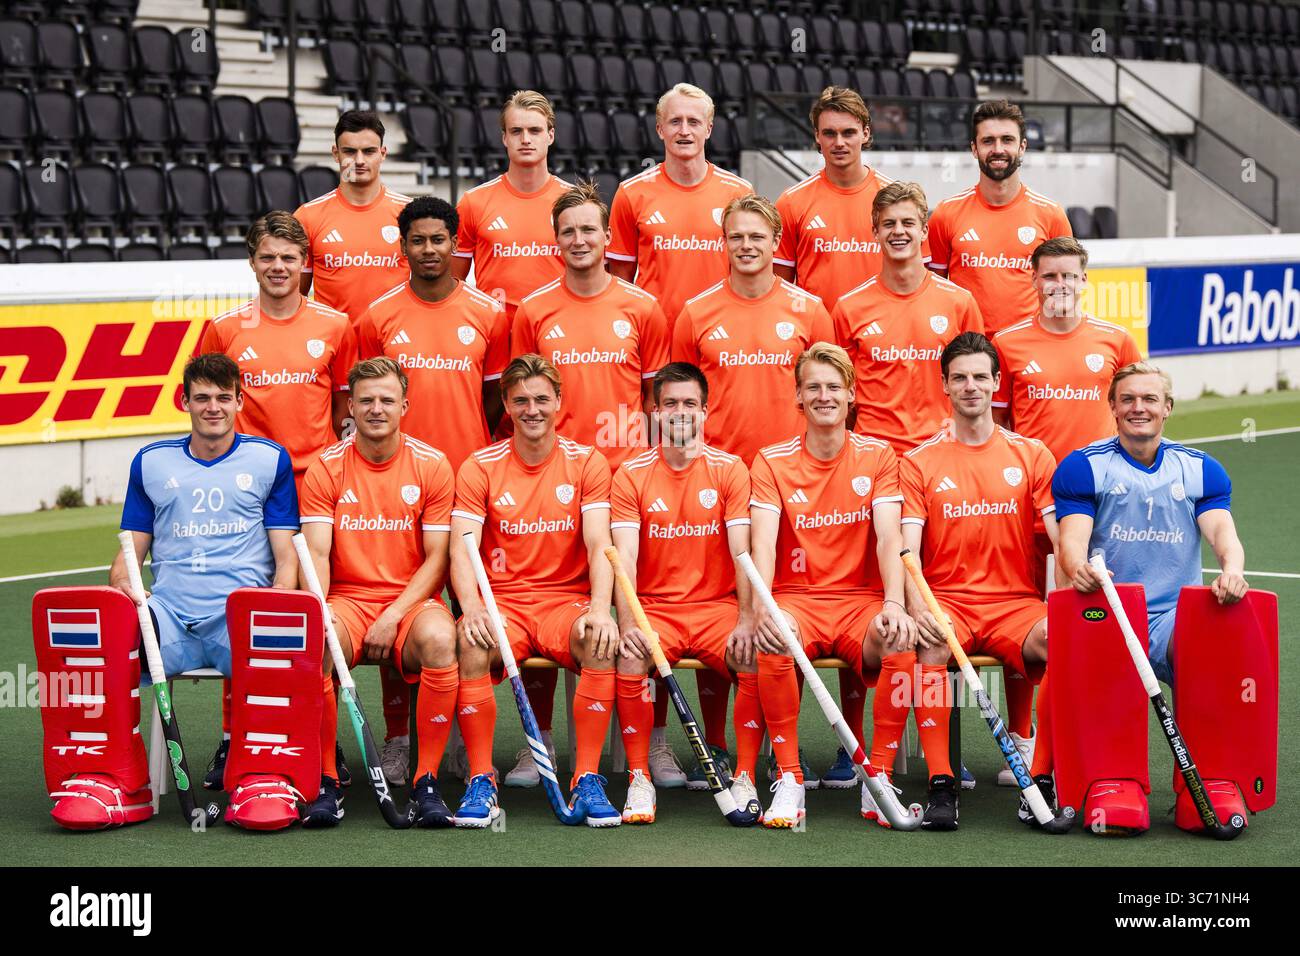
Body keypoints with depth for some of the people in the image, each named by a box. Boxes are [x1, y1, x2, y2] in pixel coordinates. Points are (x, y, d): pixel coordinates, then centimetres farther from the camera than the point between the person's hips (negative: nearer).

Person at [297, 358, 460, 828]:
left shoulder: (432, 465, 3)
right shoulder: (325, 467, 4)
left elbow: (437, 558, 1)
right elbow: (317, 553, -1)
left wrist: (394, 617, -12)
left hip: (410, 602, 0)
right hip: (346, 600, 0)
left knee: (439, 639, -35)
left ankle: (427, 781, -23)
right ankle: (326, 782, -18)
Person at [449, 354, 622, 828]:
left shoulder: (587, 462, 4)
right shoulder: (480, 467, 4)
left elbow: (599, 544, -6)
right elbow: (463, 548, -5)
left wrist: (600, 608, -26)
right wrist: (472, 607, -26)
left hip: (567, 601, 0)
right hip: (501, 603, 0)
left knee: (601, 639, -33)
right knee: (471, 642, -34)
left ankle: (588, 779, -23)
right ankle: (481, 781, -22)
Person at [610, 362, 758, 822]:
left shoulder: (730, 469, 2)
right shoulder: (631, 474, 3)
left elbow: (742, 551, -6)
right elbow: (625, 556, -7)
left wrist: (746, 622, -20)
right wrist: (627, 623, -24)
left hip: (717, 606, 0)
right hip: (655, 608, 0)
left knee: (758, 658, -29)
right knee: (629, 658, -31)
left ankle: (744, 779, -14)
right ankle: (639, 780, -17)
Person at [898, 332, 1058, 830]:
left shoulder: (1031, 454, 11)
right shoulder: (920, 461, 8)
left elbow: (1062, 535, 3)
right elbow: (907, 547, -3)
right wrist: (915, 605, -23)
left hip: (1015, 602, 1)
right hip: (945, 599, -1)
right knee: (929, 644, -36)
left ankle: (1048, 777, -21)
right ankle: (940, 784, -31)